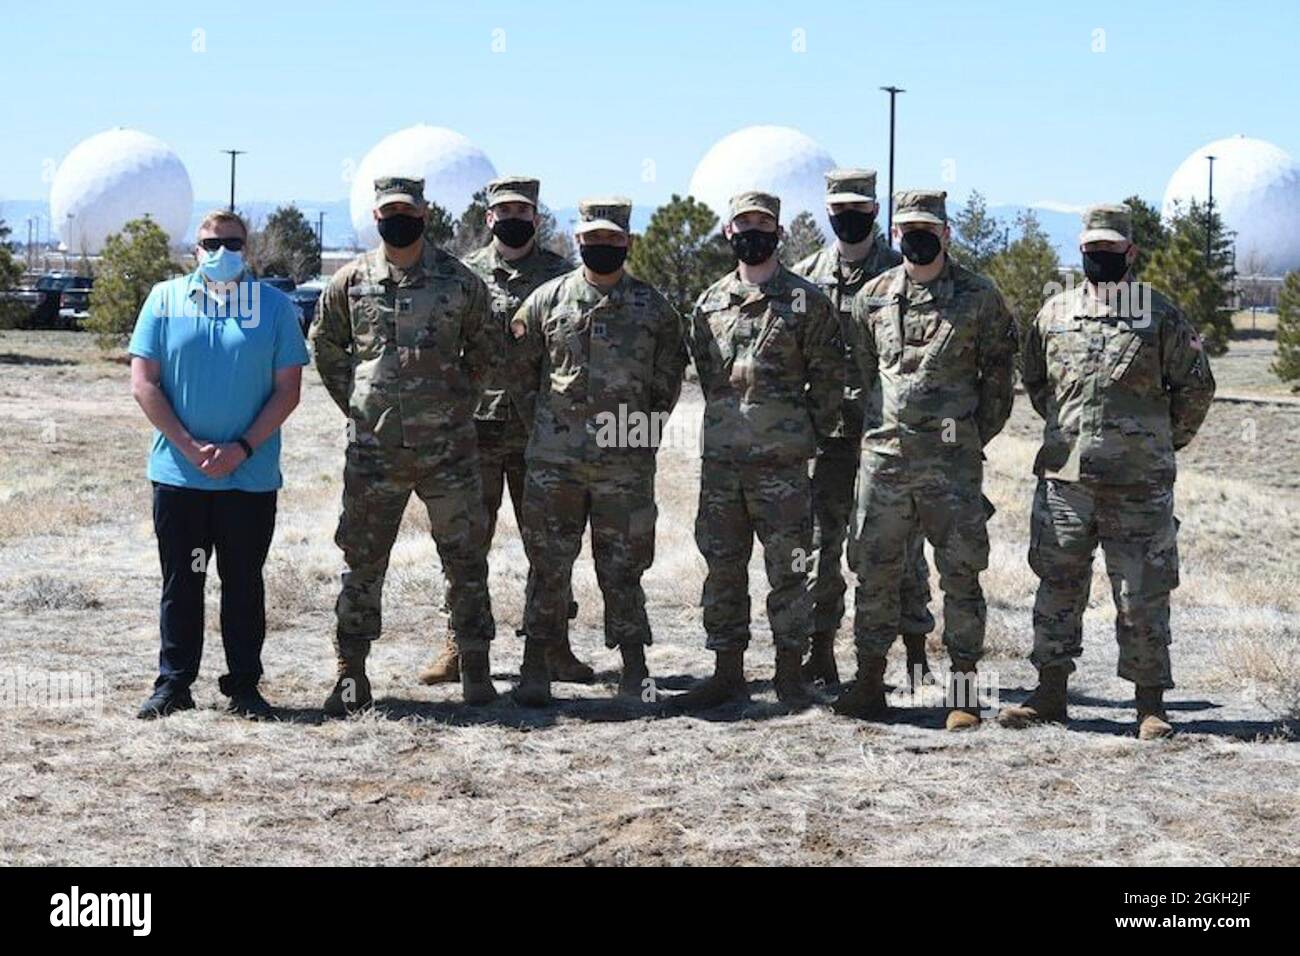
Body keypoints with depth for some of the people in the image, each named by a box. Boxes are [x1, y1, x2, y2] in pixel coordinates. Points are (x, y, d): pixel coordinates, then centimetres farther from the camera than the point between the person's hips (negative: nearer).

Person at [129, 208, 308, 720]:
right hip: (178, 474, 1)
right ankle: (173, 685, 15)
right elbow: (144, 383, 0)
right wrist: (191, 447, -9)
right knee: (180, 582, 7)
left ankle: (243, 686, 14)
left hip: (251, 478, 0)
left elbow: (287, 389, 0)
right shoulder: (165, 299, 4)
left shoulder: (274, 305, 3)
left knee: (244, 583, 6)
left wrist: (242, 448, -11)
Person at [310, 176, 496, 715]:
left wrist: (458, 399, 8)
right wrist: (354, 404, 9)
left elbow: (482, 347, 15)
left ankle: (476, 670, 13)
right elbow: (325, 347, 16)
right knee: (362, 560, 4)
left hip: (447, 445, 0)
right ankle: (351, 674, 11)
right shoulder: (350, 282, 3)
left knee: (465, 558, 4)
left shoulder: (460, 282, 1)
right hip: (373, 448, 1)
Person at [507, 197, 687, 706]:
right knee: (548, 564, 4)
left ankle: (635, 672, 12)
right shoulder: (546, 300, 4)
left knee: (623, 568, 5)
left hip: (626, 462, 0)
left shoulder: (653, 308, 4)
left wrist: (644, 432, 7)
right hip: (555, 461, 0)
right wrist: (540, 421, 9)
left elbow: (668, 381, 12)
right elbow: (519, 367, 12)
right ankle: (534, 668, 10)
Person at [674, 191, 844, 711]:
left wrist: (807, 435, -1)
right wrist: (730, 419, 13)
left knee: (788, 570, -2)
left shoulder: (806, 301, 0)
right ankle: (727, 672, 16)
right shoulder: (709, 303, 12)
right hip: (720, 458, 4)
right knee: (722, 568, 8)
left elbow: (829, 377, 1)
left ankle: (791, 674, 6)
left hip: (782, 459, -4)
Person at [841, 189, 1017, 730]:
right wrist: (880, 426, 12)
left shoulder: (979, 298, 2)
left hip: (954, 460, -2)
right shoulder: (871, 298, 9)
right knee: (875, 573, 6)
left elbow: (998, 376, 6)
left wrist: (974, 435, 4)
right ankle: (869, 681, 15)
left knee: (961, 574, 0)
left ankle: (963, 691, 7)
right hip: (883, 456, 2)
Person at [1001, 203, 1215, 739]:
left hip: (1138, 485, -3)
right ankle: (1050, 694, 16)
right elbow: (1035, 382, 22)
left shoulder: (1161, 318, 0)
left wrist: (1164, 442, 9)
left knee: (1142, 596, 0)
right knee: (1057, 588, 8)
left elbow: (1196, 387, 7)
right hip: (1064, 476, 3)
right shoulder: (1054, 314, 9)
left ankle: (1150, 705, 8)